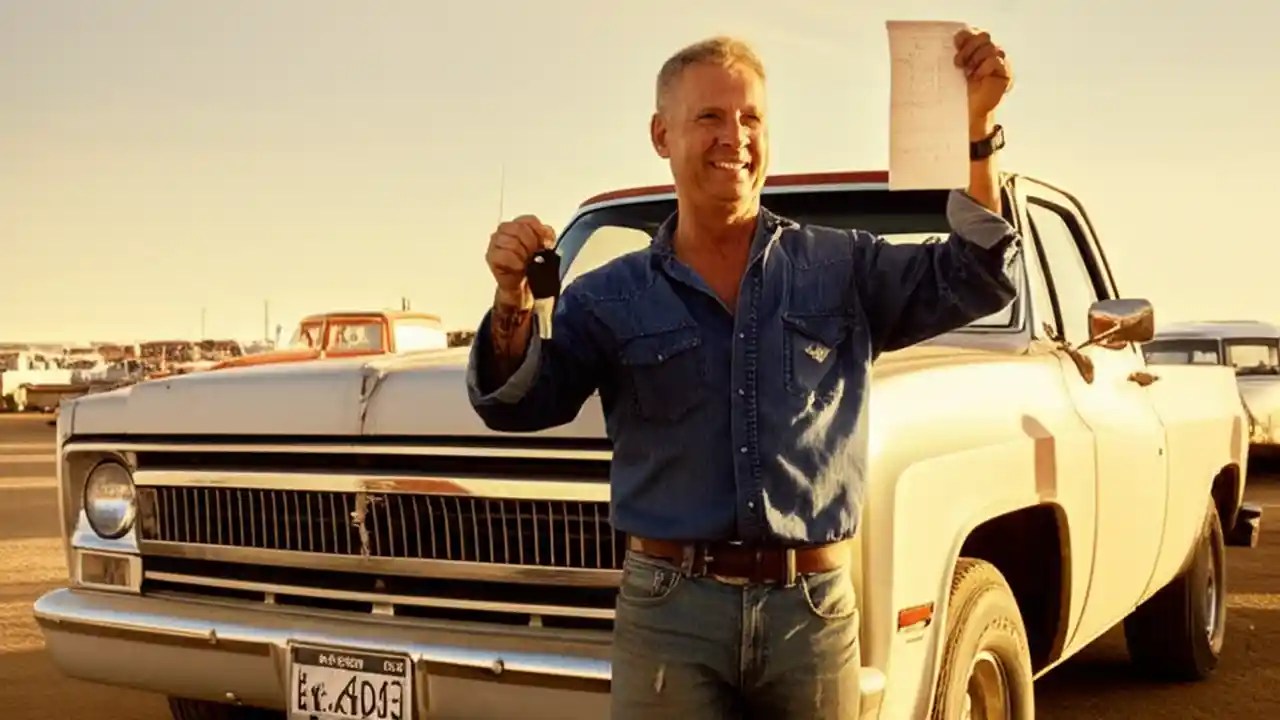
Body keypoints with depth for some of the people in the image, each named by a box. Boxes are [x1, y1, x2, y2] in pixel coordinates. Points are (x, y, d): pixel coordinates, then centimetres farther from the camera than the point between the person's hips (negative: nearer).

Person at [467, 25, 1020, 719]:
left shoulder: (843, 267, 8)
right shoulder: (611, 296, 6)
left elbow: (974, 278, 1)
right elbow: (515, 405, 0)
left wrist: (975, 128, -10)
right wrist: (513, 305, -20)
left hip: (815, 612, 1)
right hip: (667, 610, -1)